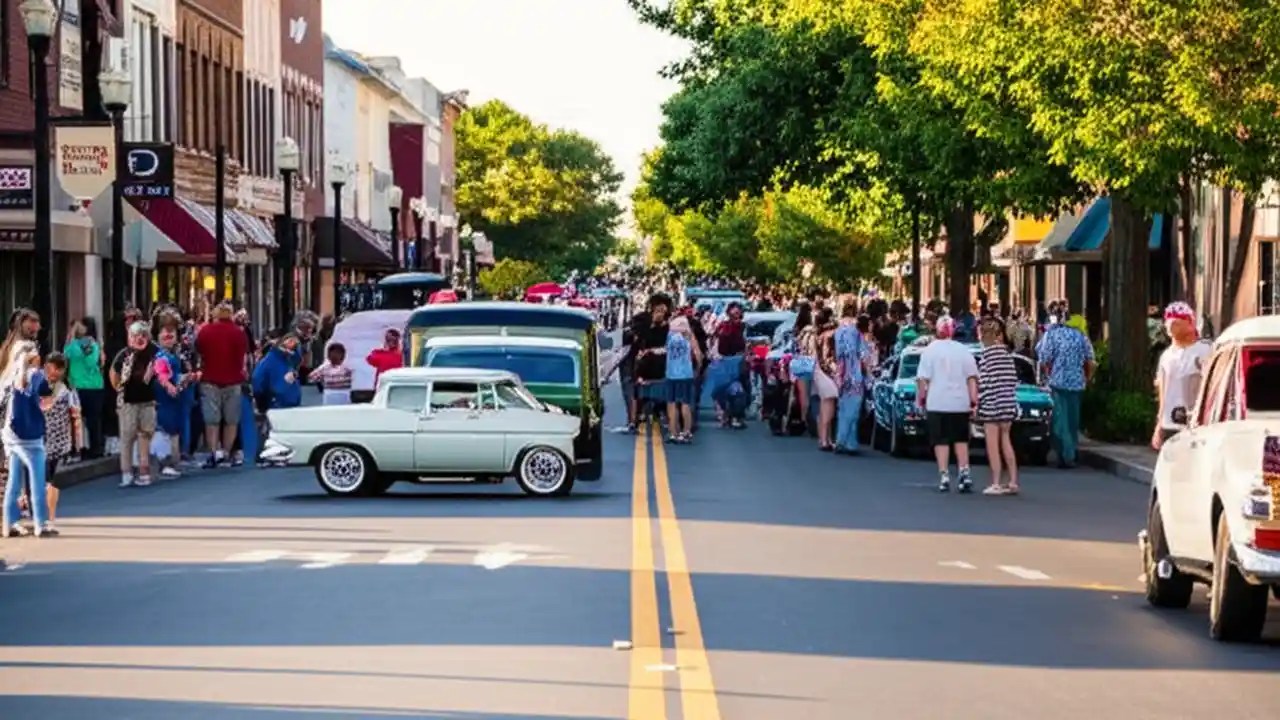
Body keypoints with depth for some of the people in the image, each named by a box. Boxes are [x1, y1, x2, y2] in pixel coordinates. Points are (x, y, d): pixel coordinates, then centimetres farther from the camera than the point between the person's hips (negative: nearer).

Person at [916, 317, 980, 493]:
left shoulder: (931, 350, -4)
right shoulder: (963, 350, 3)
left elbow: (923, 378, -9)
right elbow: (972, 378, -2)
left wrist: (921, 396, 1)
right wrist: (974, 400, -1)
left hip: (937, 404, -2)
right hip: (960, 403, 2)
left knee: (941, 440, 3)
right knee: (961, 439, 13)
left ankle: (944, 477, -4)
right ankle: (964, 473, -1)